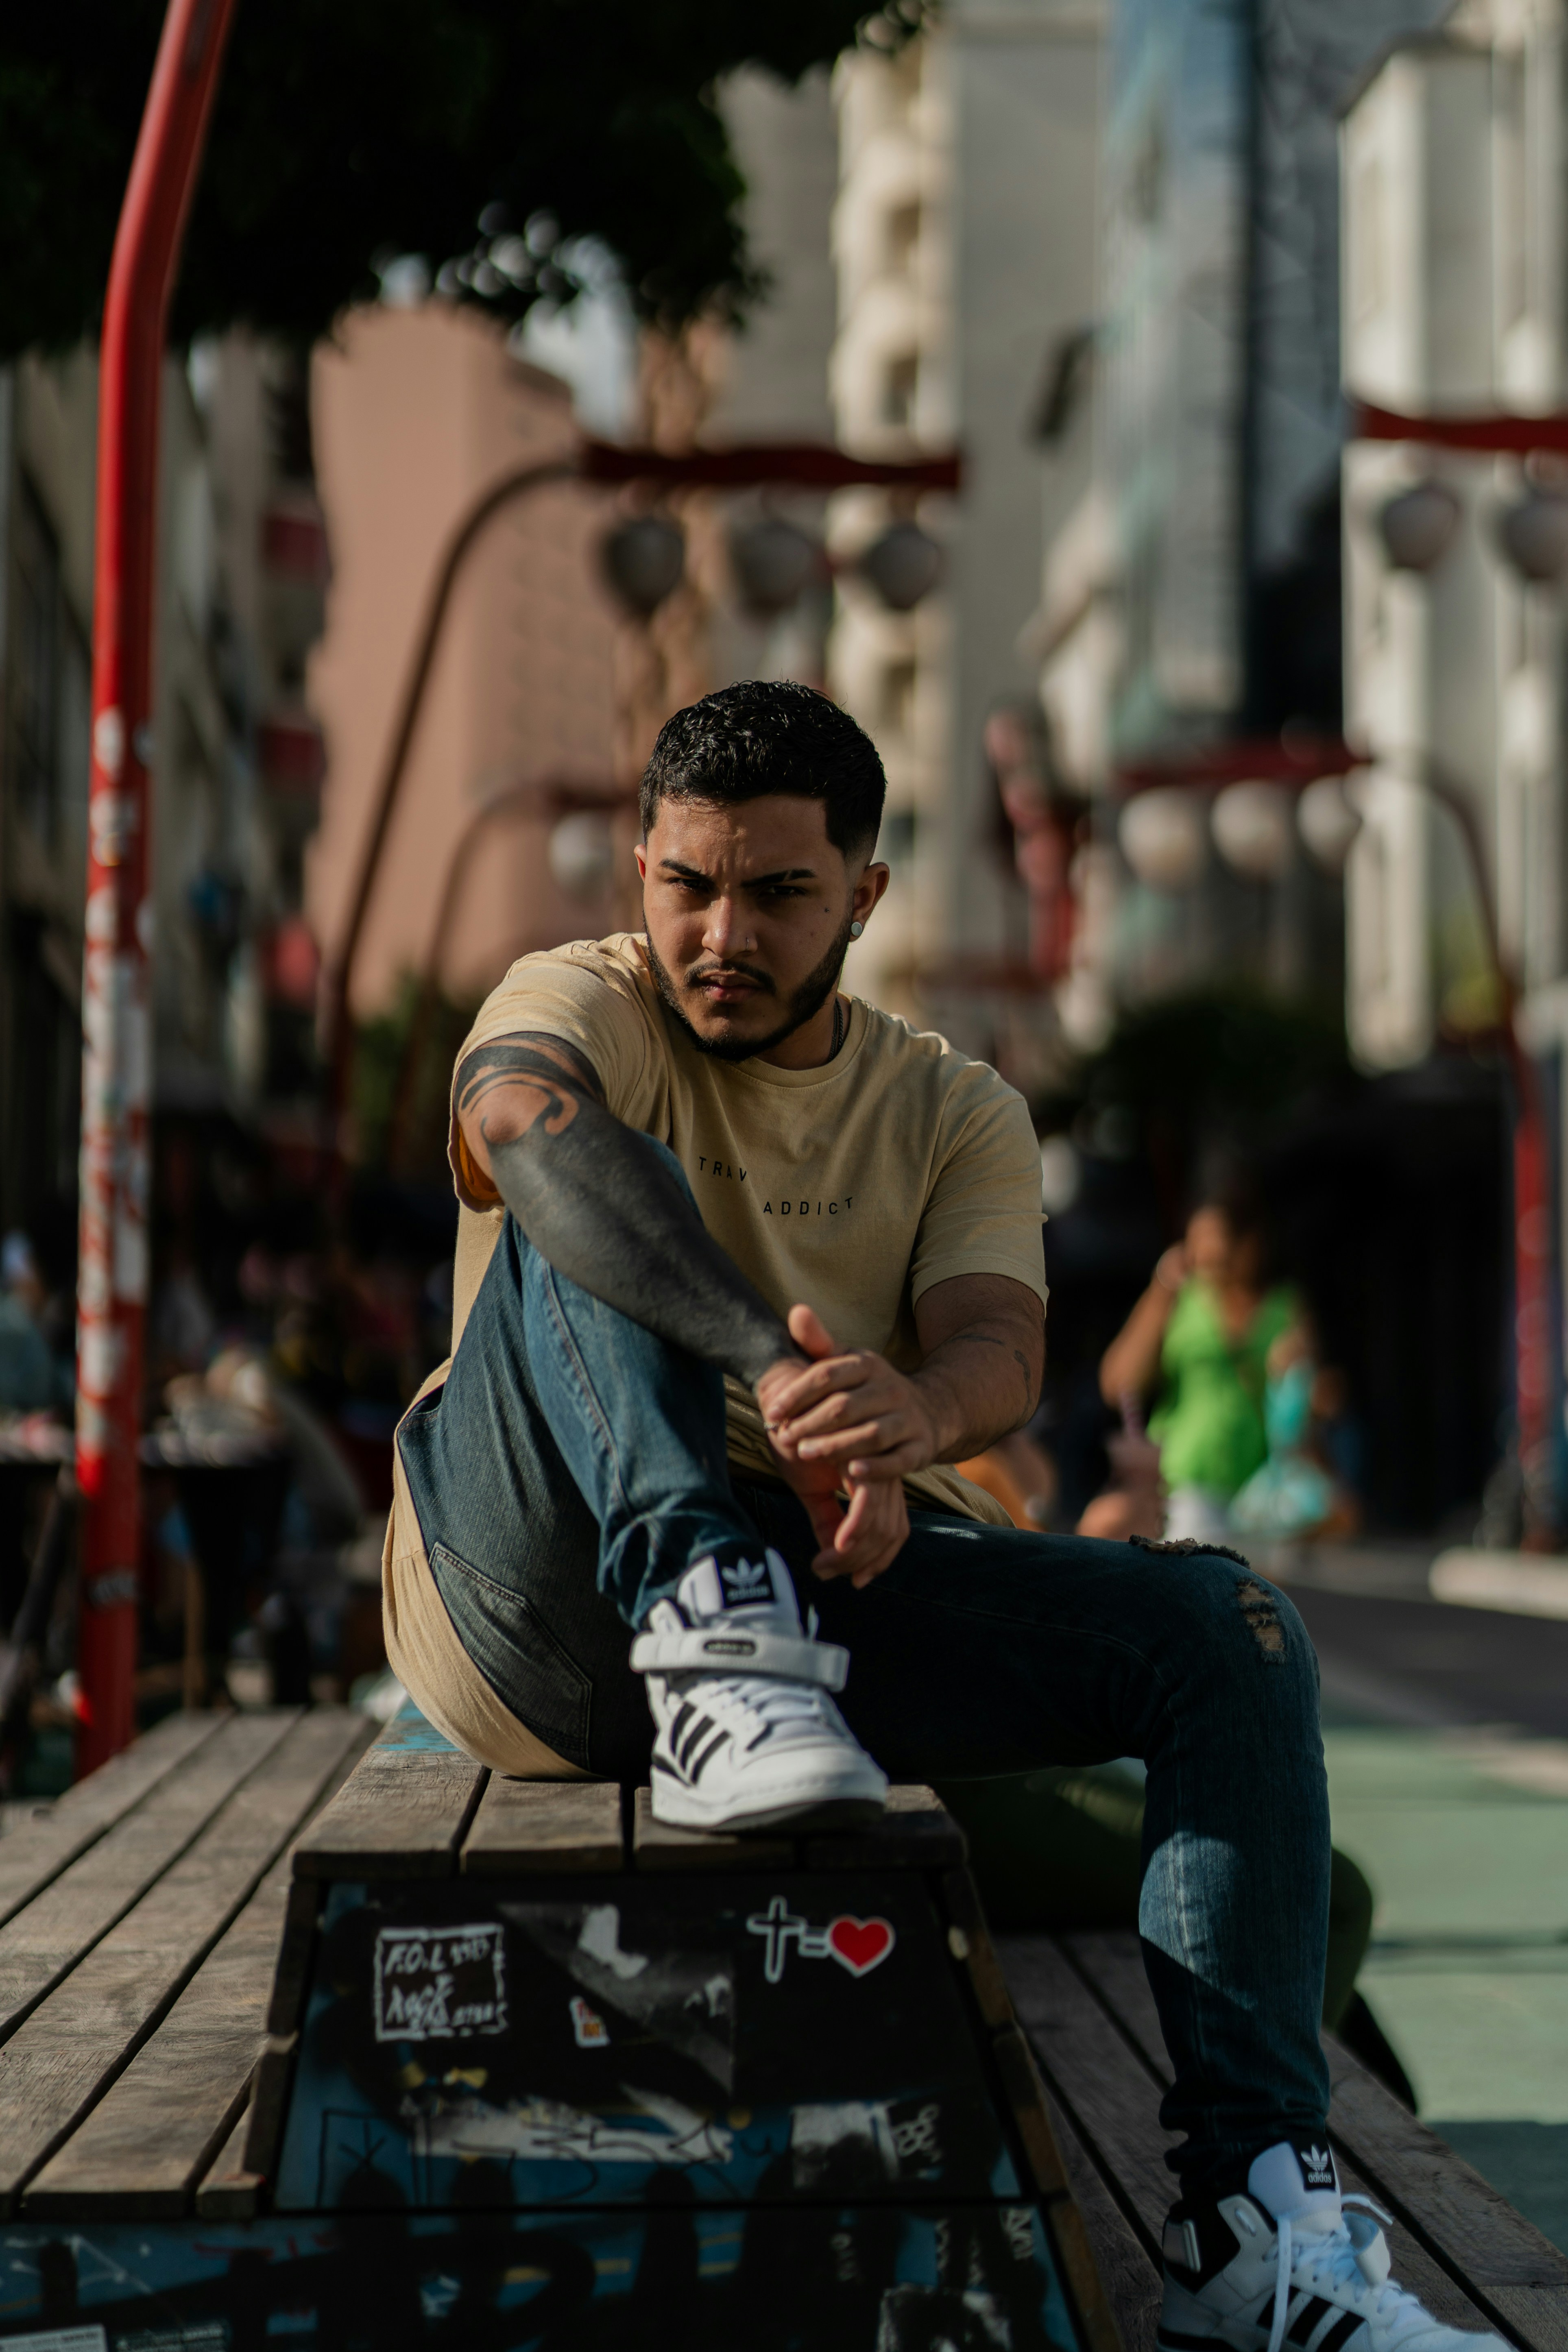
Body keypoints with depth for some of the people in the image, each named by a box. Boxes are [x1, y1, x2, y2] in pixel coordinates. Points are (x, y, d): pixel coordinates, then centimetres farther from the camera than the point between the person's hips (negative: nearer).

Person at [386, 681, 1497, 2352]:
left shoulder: (955, 1115, 13)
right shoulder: (582, 1007, 3)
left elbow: (997, 1347, -7)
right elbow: (530, 1122, -24)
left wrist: (915, 1416, -35)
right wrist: (772, 1368, -41)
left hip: (838, 1580, 3)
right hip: (539, 1603, -3)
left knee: (1231, 1633, -14)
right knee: (584, 1222, -23)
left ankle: (1248, 2211, -19)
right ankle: (711, 1657, -43)